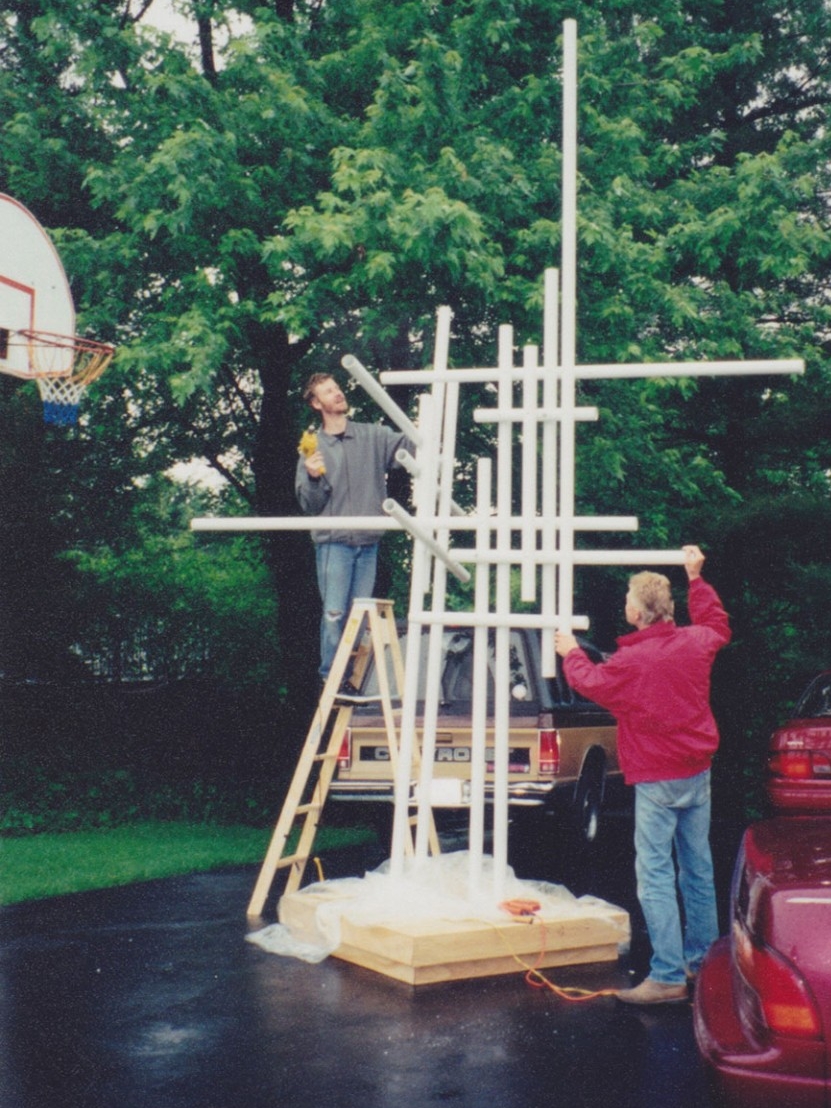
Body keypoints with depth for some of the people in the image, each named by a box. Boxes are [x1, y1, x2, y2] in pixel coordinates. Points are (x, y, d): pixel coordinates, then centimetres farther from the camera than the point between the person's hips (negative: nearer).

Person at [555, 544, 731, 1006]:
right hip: (698, 773, 7)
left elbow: (590, 681, 2)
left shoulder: (631, 661, -17)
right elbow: (718, 625, 25)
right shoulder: (696, 642, -1)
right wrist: (695, 578, 33)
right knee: (698, 868, 15)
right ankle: (702, 962, 25)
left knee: (655, 875, -5)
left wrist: (571, 653, 21)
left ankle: (667, 977, -7)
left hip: (657, 781, -7)